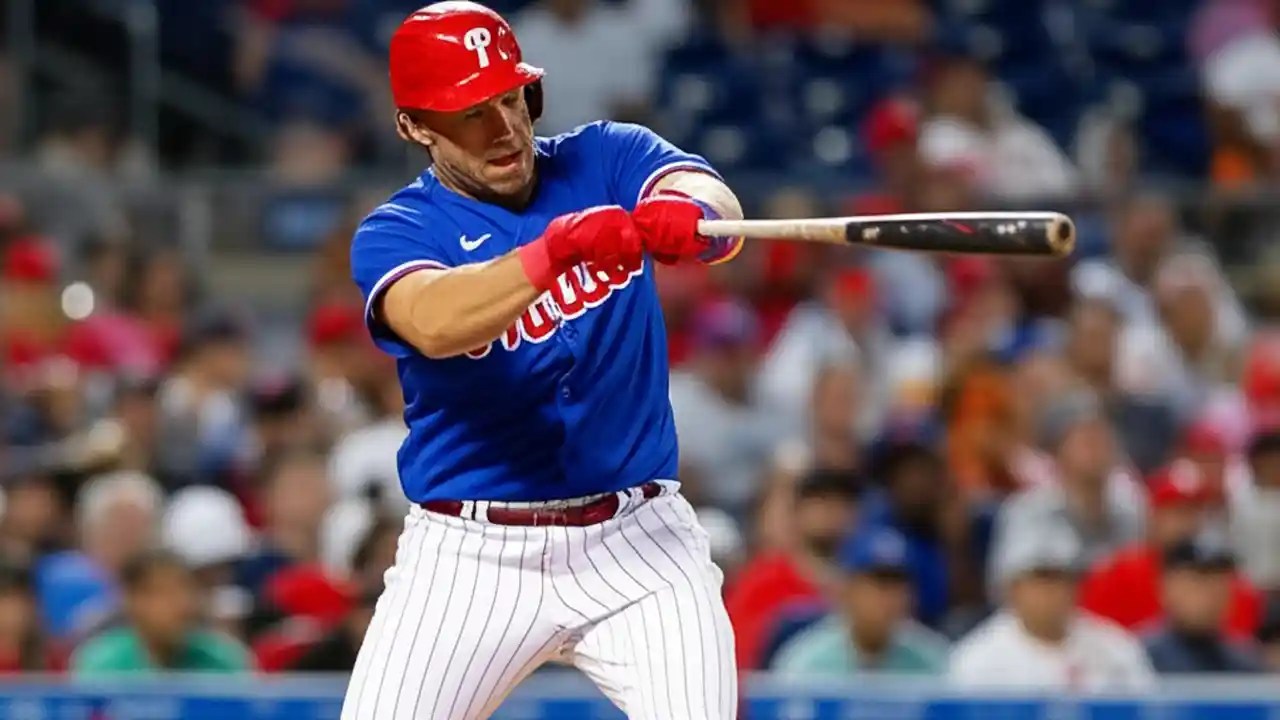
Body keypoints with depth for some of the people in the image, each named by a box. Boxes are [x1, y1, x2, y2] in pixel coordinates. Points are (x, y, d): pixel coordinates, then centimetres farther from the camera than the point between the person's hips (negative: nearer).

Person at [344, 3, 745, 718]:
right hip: (472, 554, -1)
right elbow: (434, 324, -28)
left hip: (639, 543, 1)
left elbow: (719, 205, -19)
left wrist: (688, 215, -44)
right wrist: (556, 249, -45)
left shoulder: (606, 160, 2)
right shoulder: (396, 232, -4)